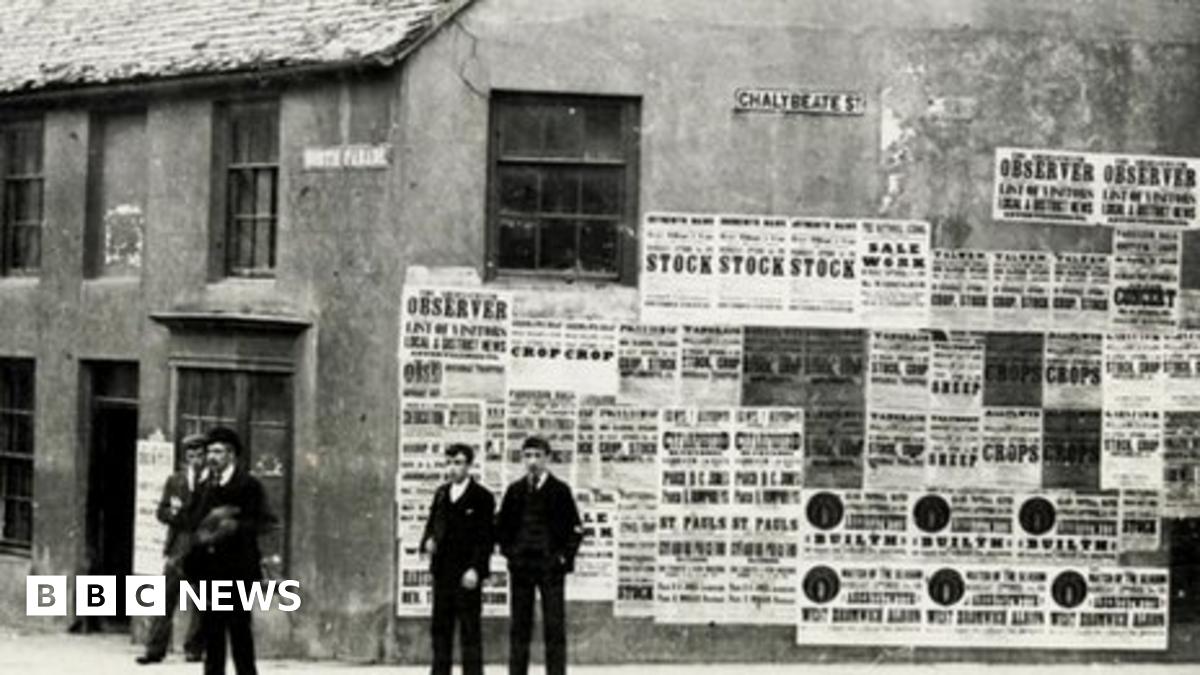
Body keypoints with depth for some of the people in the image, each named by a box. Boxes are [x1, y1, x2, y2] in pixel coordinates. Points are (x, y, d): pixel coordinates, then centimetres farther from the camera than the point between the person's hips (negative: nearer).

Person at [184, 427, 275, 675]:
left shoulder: (249, 485, -3)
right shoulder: (205, 487, 15)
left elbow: (263, 522, -8)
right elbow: (194, 521, 10)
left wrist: (235, 526, -20)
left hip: (237, 568, -6)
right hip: (209, 568, 6)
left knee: (239, 627, -4)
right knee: (210, 628, 8)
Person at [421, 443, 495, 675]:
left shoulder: (482, 497, -5)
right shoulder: (441, 493, 13)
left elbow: (486, 538, -9)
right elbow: (432, 523, 19)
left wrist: (475, 569, -17)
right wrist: (428, 540, -3)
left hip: (467, 573, -6)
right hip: (442, 570, 6)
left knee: (470, 628, -3)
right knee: (440, 627, 9)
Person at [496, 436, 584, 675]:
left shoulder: (559, 490, 0)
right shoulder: (515, 490, 8)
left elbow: (576, 529, 1)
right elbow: (500, 526, 17)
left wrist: (565, 557, -4)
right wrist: (508, 551, 8)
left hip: (550, 566, -3)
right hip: (520, 566, 3)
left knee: (554, 627, -3)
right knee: (519, 628, 5)